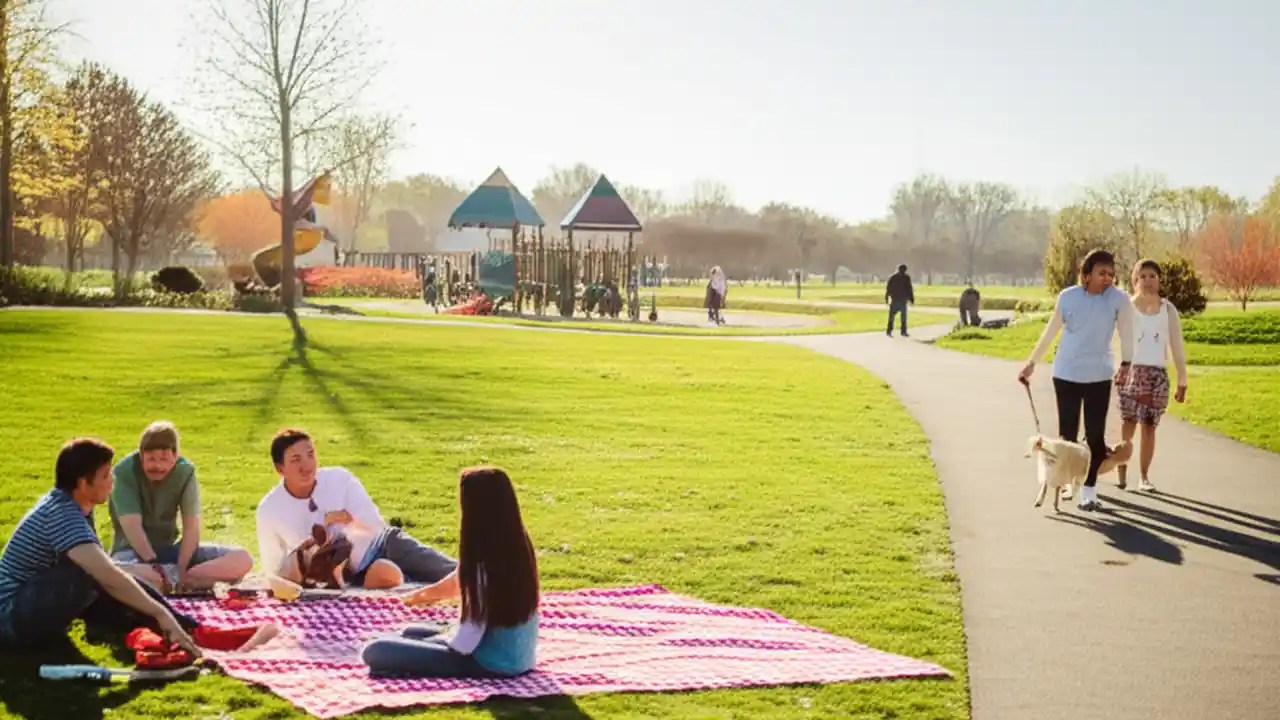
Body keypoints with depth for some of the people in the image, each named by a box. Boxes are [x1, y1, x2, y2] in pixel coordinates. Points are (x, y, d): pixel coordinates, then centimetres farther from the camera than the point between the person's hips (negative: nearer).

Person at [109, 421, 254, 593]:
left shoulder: (185, 471, -6)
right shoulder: (124, 471, -15)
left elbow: (192, 526, -10)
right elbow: (132, 525, -23)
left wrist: (181, 569, -22)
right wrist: (154, 565, -32)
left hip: (169, 549, 5)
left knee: (242, 559, -16)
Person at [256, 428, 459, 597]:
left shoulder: (339, 477, -14)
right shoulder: (270, 510, -15)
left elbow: (377, 525, -13)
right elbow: (273, 568, -4)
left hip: (383, 544, 3)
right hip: (354, 575, -2)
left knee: (447, 571, -15)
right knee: (387, 575, -35)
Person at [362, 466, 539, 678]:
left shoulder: (484, 563, -27)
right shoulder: (520, 547, -2)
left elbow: (464, 644, -21)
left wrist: (444, 639, -1)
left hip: (493, 665, -9)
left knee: (375, 651, -11)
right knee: (412, 633, 26)